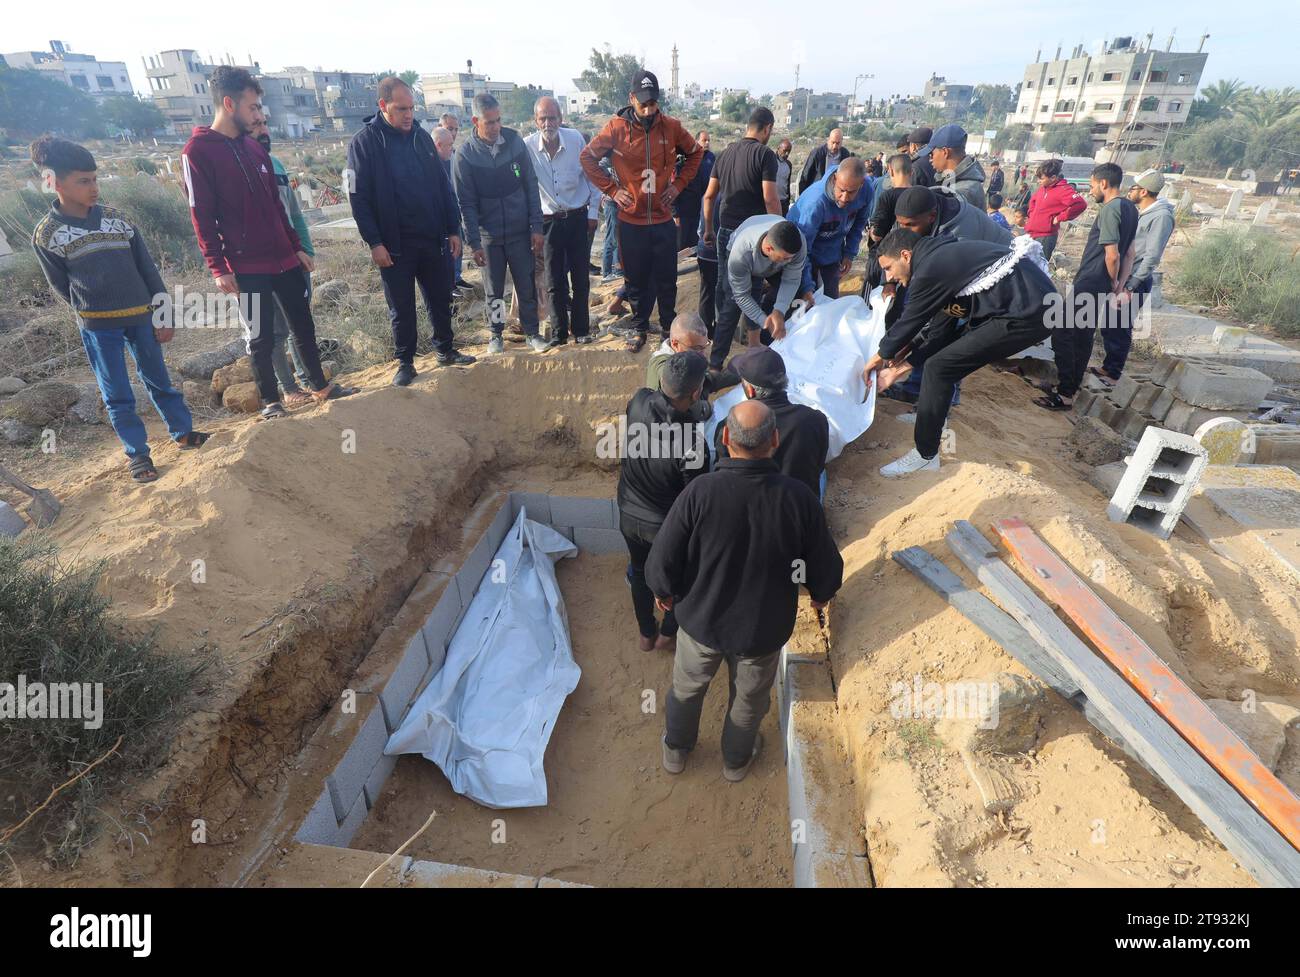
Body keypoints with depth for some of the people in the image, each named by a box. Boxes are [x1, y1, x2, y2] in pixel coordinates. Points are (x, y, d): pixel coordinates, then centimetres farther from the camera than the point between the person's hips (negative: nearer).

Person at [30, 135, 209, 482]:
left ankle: (183, 431, 26)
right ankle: (137, 452, 13)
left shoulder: (117, 218, 2)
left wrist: (163, 314, 0)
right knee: (117, 395, 4)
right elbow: (60, 285, 5)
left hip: (141, 316, 2)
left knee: (158, 378, 13)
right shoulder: (46, 234, -4)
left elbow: (148, 268, 3)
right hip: (98, 327, -2)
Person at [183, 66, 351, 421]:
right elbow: (202, 217, -10)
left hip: (284, 259, 6)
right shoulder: (198, 152, -7)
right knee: (260, 338, 2)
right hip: (247, 267, -6)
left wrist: (297, 247, 15)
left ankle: (321, 387, 26)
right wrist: (218, 268, -15)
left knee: (304, 325, 13)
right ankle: (271, 402, 15)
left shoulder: (254, 147, 13)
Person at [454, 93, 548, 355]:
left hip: (520, 231, 1)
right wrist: (474, 243, -10)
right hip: (489, 235, -1)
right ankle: (496, 335, 24)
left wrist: (536, 227, -4)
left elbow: (531, 186, 0)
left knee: (527, 286, 6)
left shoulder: (514, 142, -3)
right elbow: (466, 203, -6)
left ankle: (531, 332, 20)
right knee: (494, 289, 9)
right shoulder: (465, 154, -7)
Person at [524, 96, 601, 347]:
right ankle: (559, 333, 15)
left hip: (578, 218, 0)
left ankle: (581, 329, 17)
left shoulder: (575, 138, -6)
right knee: (554, 282, 2)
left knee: (581, 279, 4)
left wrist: (593, 211, 3)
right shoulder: (527, 146, -8)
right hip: (549, 221, 0)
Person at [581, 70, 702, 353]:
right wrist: (612, 189, -3)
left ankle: (669, 325, 26)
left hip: (663, 219, 1)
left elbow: (695, 153, 14)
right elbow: (588, 157, 3)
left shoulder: (671, 127, -1)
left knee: (667, 279, 9)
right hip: (631, 220, -1)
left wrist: (678, 183, 3)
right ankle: (639, 328, 23)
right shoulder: (616, 128, -6)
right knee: (636, 281, 8)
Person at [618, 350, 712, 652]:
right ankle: (667, 635, 45)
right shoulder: (693, 444, -36)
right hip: (668, 525, -4)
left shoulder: (638, 401, -23)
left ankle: (647, 634, 49)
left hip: (629, 515, 5)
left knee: (640, 573, 28)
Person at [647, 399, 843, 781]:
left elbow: (662, 563, -20)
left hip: (701, 620, 0)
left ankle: (675, 751, 54)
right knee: (749, 699, 28)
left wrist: (663, 591, 2)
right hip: (764, 628, 1)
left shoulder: (700, 491, -28)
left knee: (687, 687, 29)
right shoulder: (799, 497, -24)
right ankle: (736, 760, 55)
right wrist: (821, 593, 11)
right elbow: (826, 567, -12)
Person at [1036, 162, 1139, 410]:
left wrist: (1114, 283, -3)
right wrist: (1119, 287, 8)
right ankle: (1072, 387, 24)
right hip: (1101, 287, 10)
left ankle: (1064, 394, -7)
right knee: (1083, 337, 15)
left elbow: (1112, 255, -20)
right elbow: (1129, 253, 14)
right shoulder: (1130, 208, 14)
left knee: (1062, 334, -7)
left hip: (1088, 285, -10)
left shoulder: (1110, 210, -16)